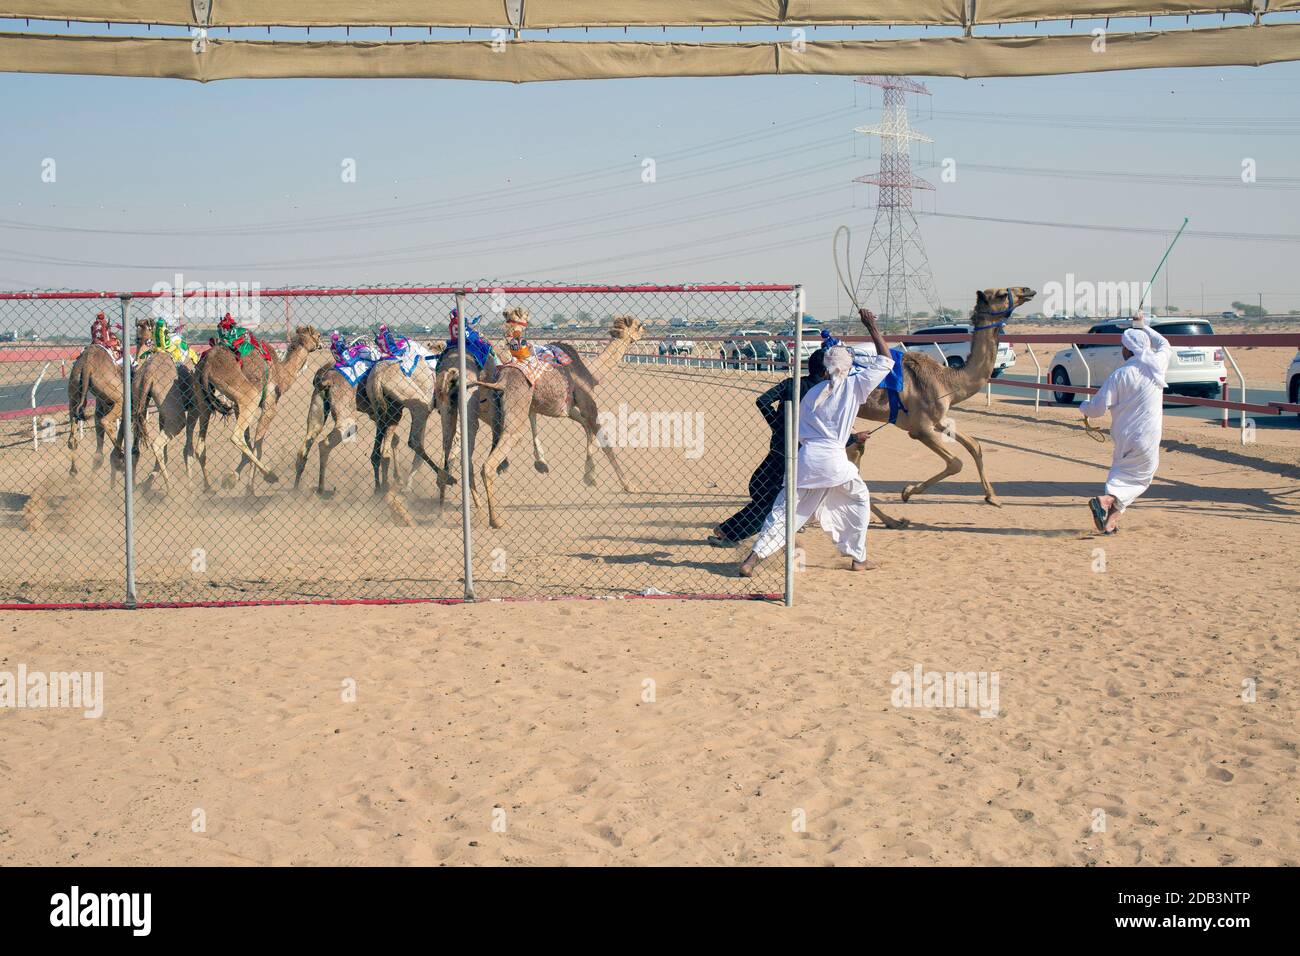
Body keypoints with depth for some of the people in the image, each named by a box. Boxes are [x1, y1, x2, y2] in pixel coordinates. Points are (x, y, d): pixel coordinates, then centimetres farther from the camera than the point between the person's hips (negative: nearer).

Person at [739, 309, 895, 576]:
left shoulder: (812, 392, 16)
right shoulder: (854, 385, 2)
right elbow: (885, 361, 7)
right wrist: (873, 328, 14)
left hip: (806, 456, 3)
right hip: (833, 458, -3)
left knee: (784, 509, 5)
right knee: (859, 500, 20)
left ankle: (754, 558, -6)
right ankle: (858, 558, 22)